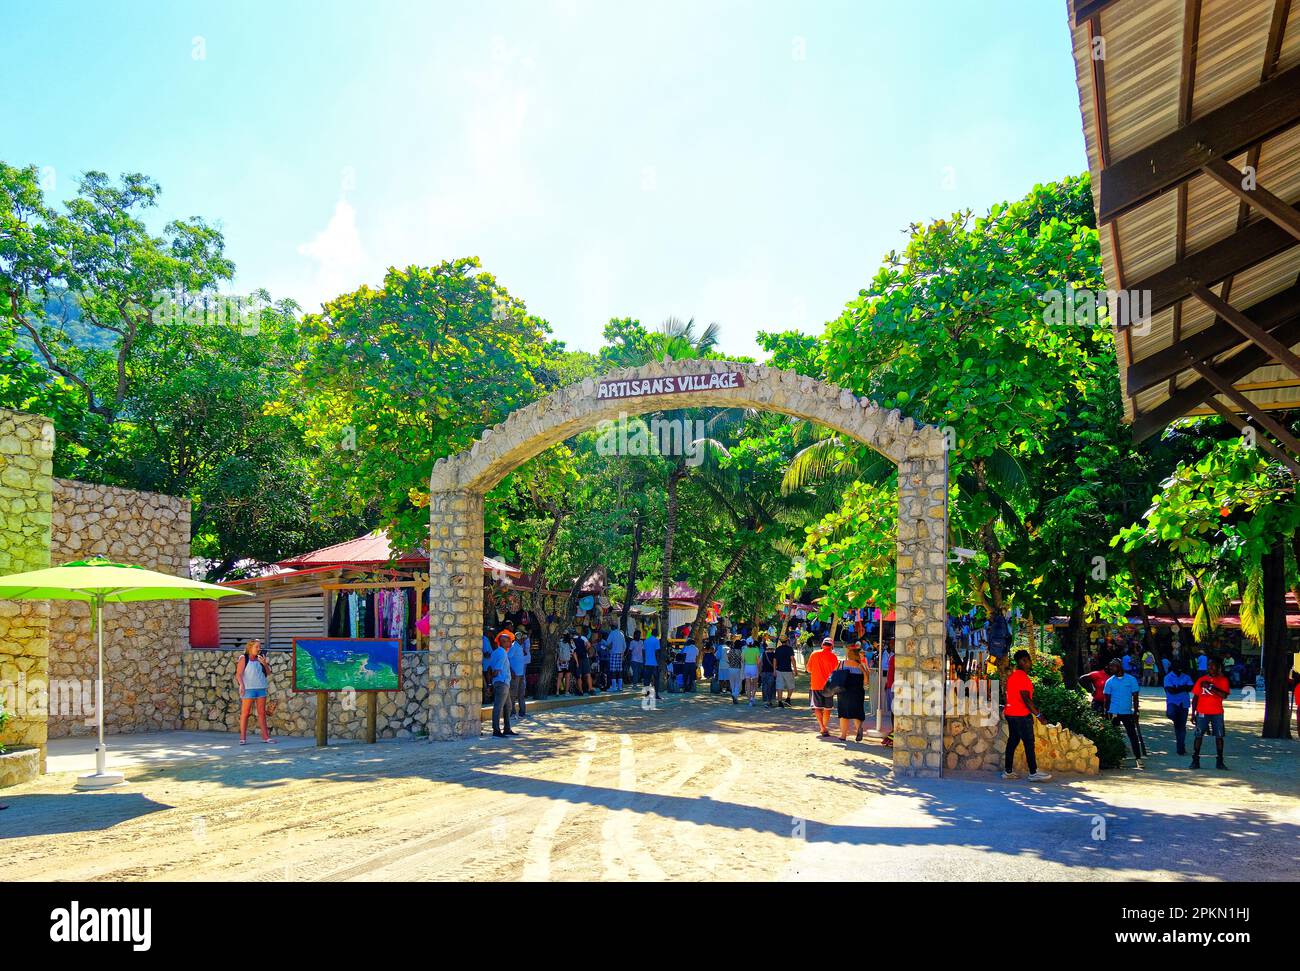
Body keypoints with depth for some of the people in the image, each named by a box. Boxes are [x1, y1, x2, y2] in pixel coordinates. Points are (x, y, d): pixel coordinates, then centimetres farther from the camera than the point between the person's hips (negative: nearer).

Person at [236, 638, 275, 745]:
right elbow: (239, 674, -7)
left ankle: (265, 736, 10)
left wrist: (265, 664, -5)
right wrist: (241, 685, -20)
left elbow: (269, 673, 12)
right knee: (245, 712, -1)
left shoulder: (261, 658, 11)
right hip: (248, 689, -5)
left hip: (261, 688, 5)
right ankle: (242, 737, 3)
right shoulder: (243, 658, -2)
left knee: (262, 712, 7)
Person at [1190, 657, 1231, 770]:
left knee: (1219, 736, 1)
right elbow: (1195, 697, 10)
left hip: (1217, 713, -1)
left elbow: (1224, 695, -13)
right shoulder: (1201, 680, 8)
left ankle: (1219, 761, 9)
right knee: (1199, 736, -1)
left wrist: (1211, 687, -19)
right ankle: (1195, 760, 2)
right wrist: (1193, 713, 6)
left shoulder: (1223, 680, 2)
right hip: (1202, 713, 1)